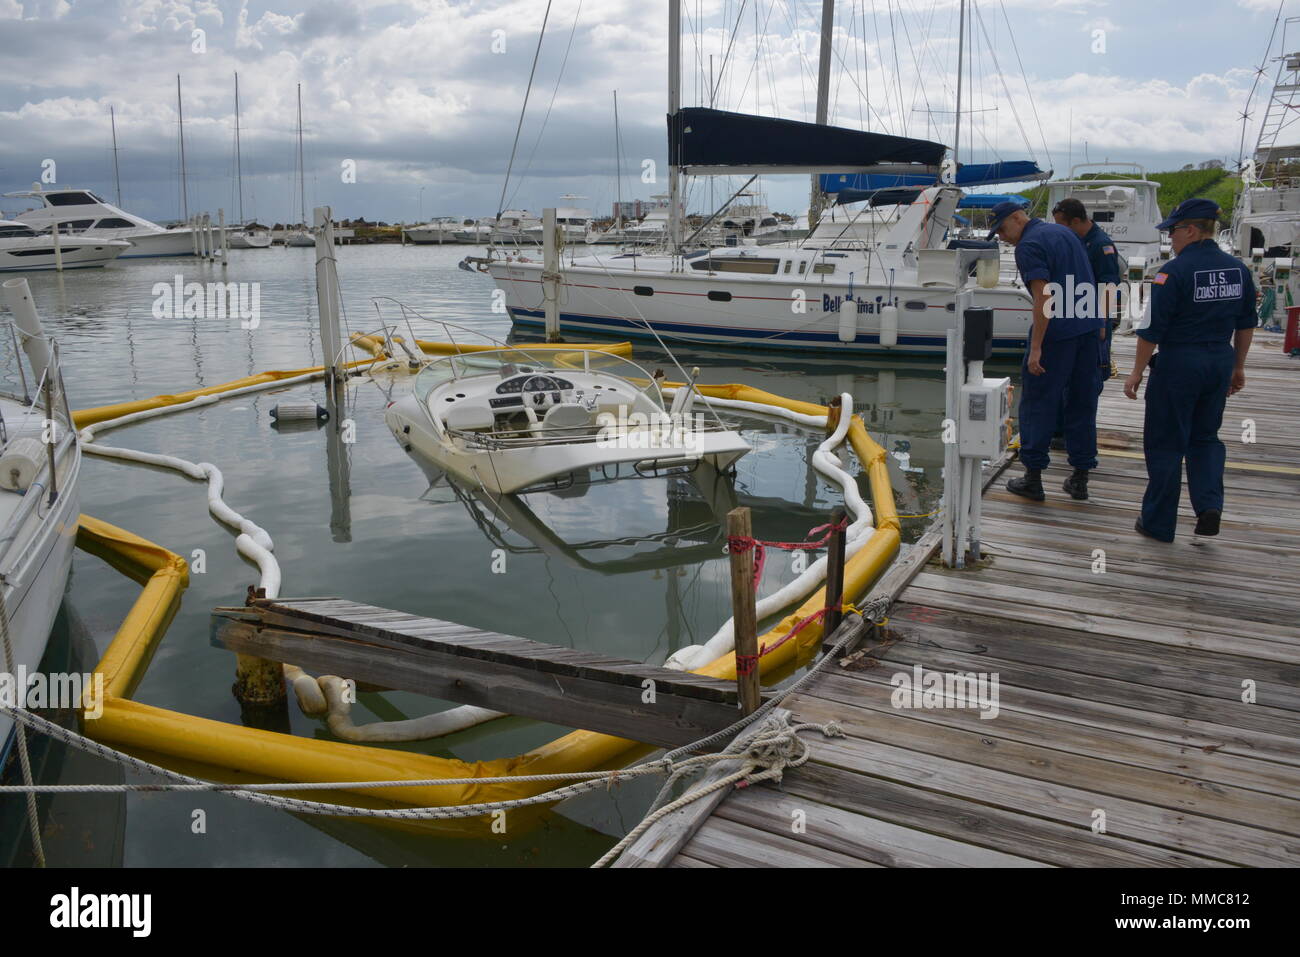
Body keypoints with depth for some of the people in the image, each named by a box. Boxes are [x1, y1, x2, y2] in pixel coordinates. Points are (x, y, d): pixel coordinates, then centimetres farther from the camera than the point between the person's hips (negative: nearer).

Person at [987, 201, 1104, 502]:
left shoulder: (1029, 246, -11)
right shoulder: (1064, 232, 17)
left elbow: (1043, 298, -20)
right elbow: (1087, 283, 21)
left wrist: (1036, 348, -21)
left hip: (1056, 330, -8)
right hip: (1088, 325, 9)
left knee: (1038, 403, 1)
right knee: (1081, 403, 12)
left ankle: (1033, 478, 4)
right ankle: (1080, 478, 18)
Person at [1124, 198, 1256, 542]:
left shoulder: (1174, 271, -15)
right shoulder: (1238, 269, 6)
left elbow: (1152, 328, -15)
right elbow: (1246, 323, 13)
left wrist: (1137, 372, -6)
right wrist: (1238, 366, 23)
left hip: (1178, 362, -6)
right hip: (1220, 362, 6)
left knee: (1166, 443, 5)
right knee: (1205, 436, 21)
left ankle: (1158, 523, 13)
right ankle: (1210, 504, 3)